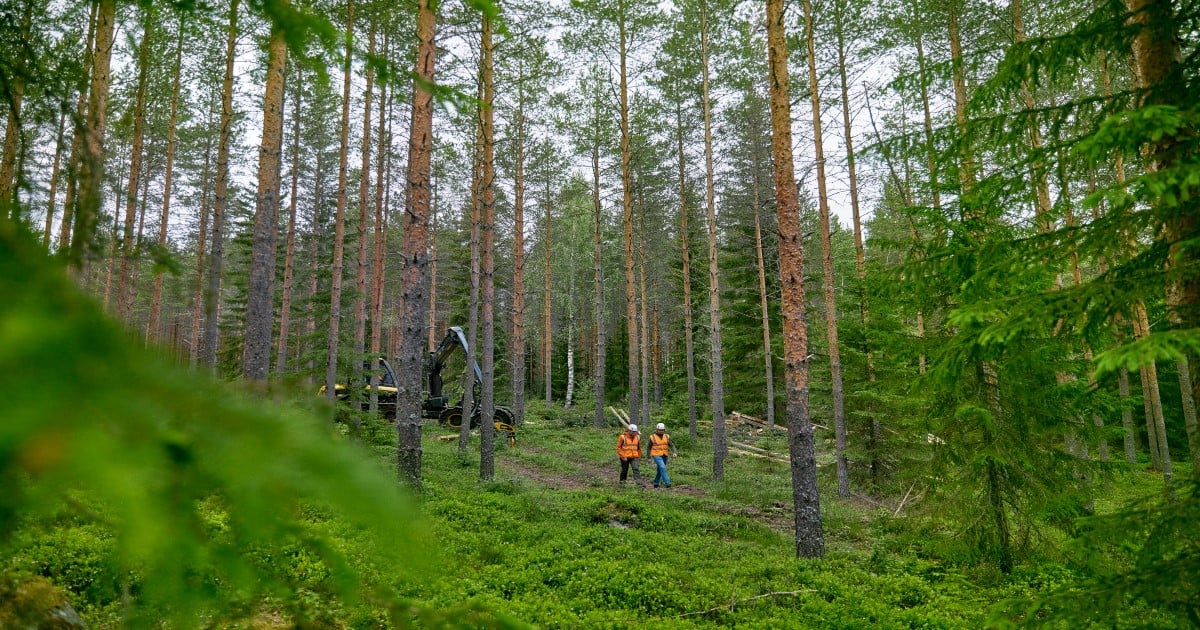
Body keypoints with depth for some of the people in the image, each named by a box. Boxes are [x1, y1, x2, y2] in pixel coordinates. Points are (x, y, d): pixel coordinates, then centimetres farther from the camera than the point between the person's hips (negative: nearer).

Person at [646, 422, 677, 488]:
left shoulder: (667, 436, 2)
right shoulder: (652, 437, -5)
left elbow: (671, 445, -3)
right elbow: (649, 448, 3)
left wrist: (673, 452, -21)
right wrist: (649, 457, 1)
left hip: (665, 456, 4)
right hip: (656, 455, -4)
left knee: (660, 470, 13)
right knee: (662, 468, -20)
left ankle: (656, 483, 27)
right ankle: (667, 482, -22)